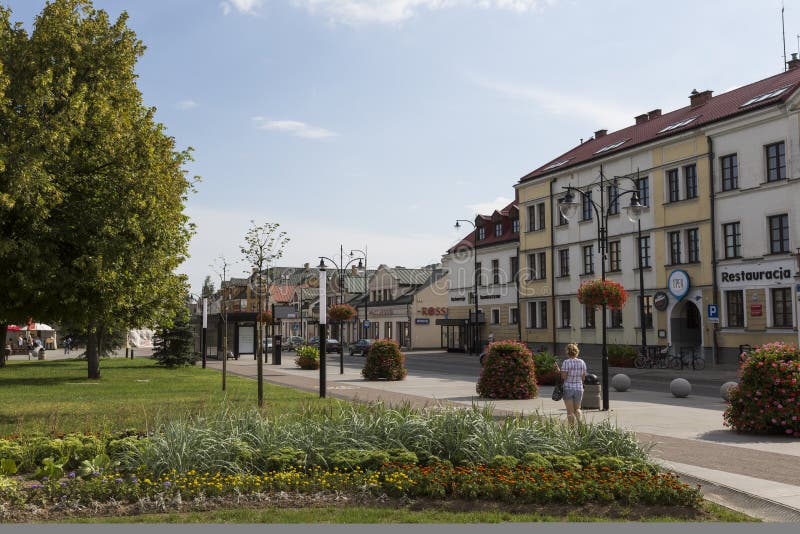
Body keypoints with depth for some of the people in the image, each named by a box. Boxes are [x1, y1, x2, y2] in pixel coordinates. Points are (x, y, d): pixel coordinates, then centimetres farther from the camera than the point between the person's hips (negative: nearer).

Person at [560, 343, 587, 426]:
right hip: (579, 388, 4)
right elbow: (583, 377, 5)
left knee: (570, 411, 5)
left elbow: (563, 377, -15)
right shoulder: (582, 362, 0)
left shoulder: (566, 362, -13)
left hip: (568, 388, -3)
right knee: (577, 408, 18)